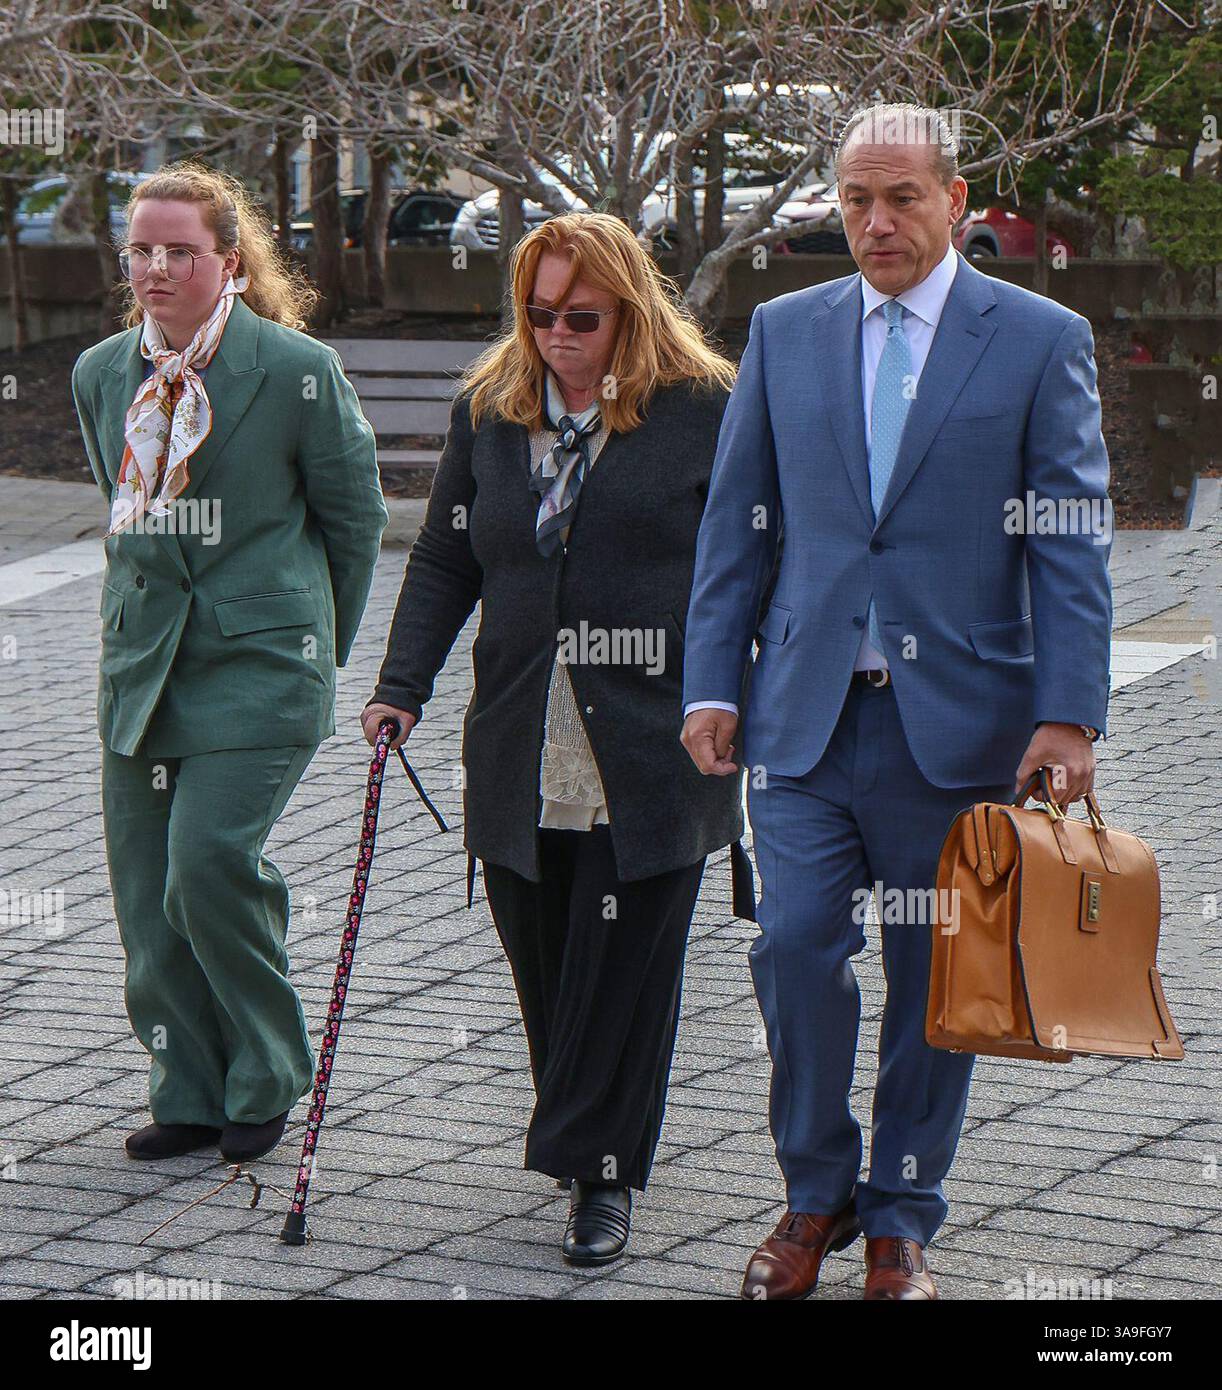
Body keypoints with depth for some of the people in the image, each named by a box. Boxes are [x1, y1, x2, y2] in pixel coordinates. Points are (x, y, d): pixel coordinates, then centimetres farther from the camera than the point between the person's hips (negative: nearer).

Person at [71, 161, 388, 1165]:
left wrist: (310, 651, 8)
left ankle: (268, 1081, 4)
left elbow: (355, 517, 2)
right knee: (148, 893, 3)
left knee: (209, 871, -16)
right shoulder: (101, 375, 8)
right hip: (140, 665, 6)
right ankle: (192, 1093, 18)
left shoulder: (298, 369, -8)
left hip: (261, 666, -5)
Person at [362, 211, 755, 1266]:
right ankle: (590, 1147, 21)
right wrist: (403, 686, 5)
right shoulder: (487, 410, 11)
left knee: (625, 969, -2)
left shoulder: (703, 411, -1)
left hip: (651, 755, -4)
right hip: (522, 760, 4)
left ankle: (602, 1174, 4)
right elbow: (444, 563, 15)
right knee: (545, 969, 6)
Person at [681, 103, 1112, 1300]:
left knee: (936, 978, 6)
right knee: (795, 950, -7)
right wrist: (711, 684, 4)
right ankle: (814, 1196, 14)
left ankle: (900, 1221, 21)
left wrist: (1068, 714, -10)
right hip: (809, 710, 2)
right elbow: (734, 522, 12)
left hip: (960, 717, -2)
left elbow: (1073, 543, -3)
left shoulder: (1040, 339, 0)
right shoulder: (784, 333, 9)